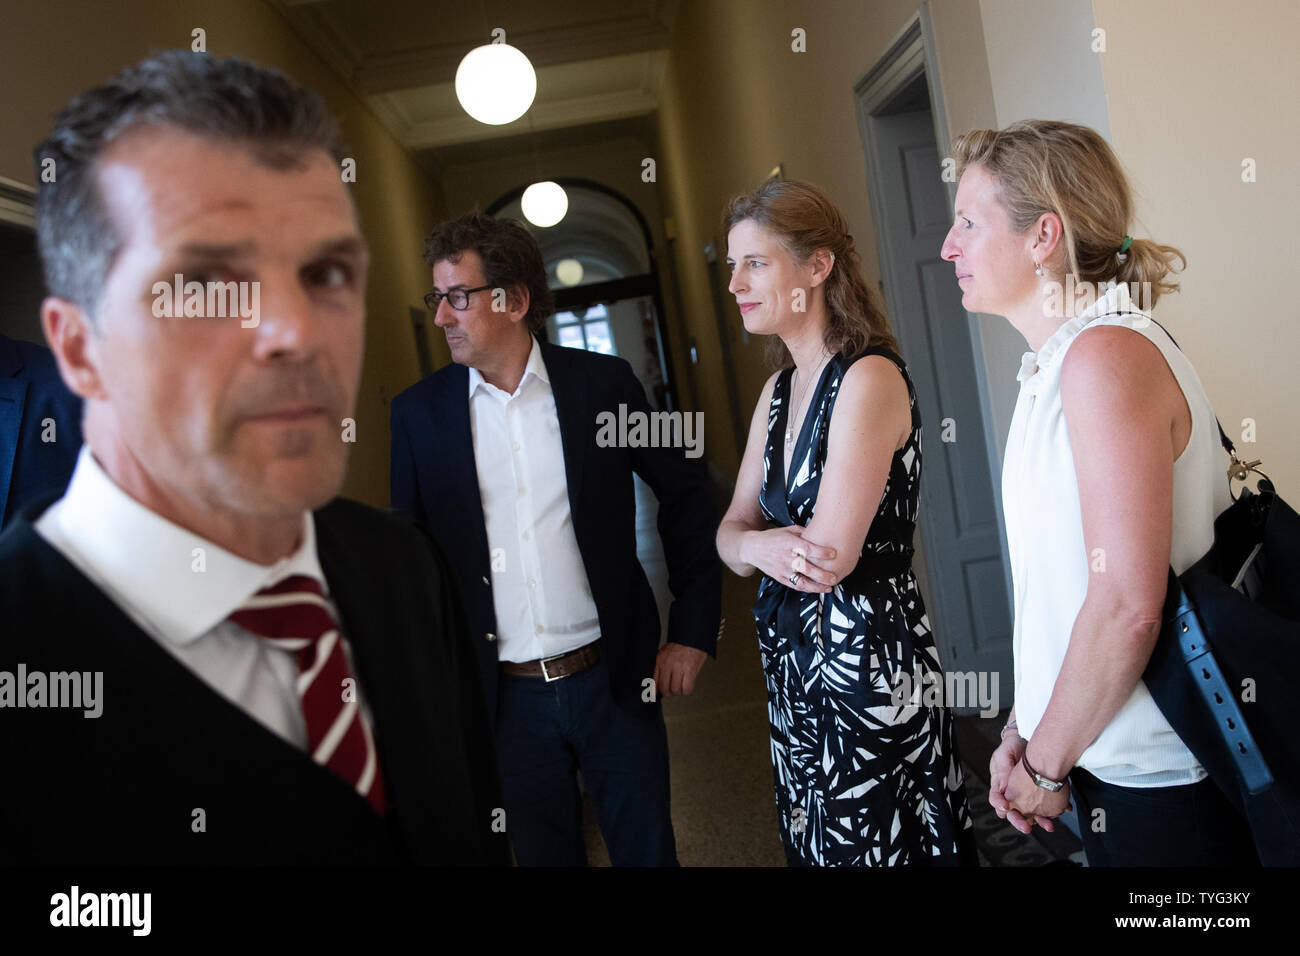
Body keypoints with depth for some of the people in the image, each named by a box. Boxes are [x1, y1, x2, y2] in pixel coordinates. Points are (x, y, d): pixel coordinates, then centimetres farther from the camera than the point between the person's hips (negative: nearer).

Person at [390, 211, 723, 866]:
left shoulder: (602, 382, -3)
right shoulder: (418, 411, 0)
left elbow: (686, 494, 3)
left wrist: (693, 631, 0)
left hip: (613, 680, -1)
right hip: (506, 696, 1)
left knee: (646, 849, 13)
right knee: (544, 854, 15)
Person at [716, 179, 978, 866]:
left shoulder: (870, 378, -18)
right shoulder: (779, 389, 9)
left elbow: (830, 556, -22)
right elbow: (730, 534, 7)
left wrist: (753, 533, -3)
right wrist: (758, 545, -16)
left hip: (868, 662, -8)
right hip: (793, 665, 8)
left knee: (881, 845, 9)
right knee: (818, 847, 21)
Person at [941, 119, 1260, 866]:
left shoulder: (1106, 355, -19)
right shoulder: (1057, 362, 10)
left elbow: (1127, 603, -25)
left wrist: (1046, 765, -14)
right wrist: (1024, 730, 7)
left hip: (1159, 781, -8)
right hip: (1111, 766, 8)